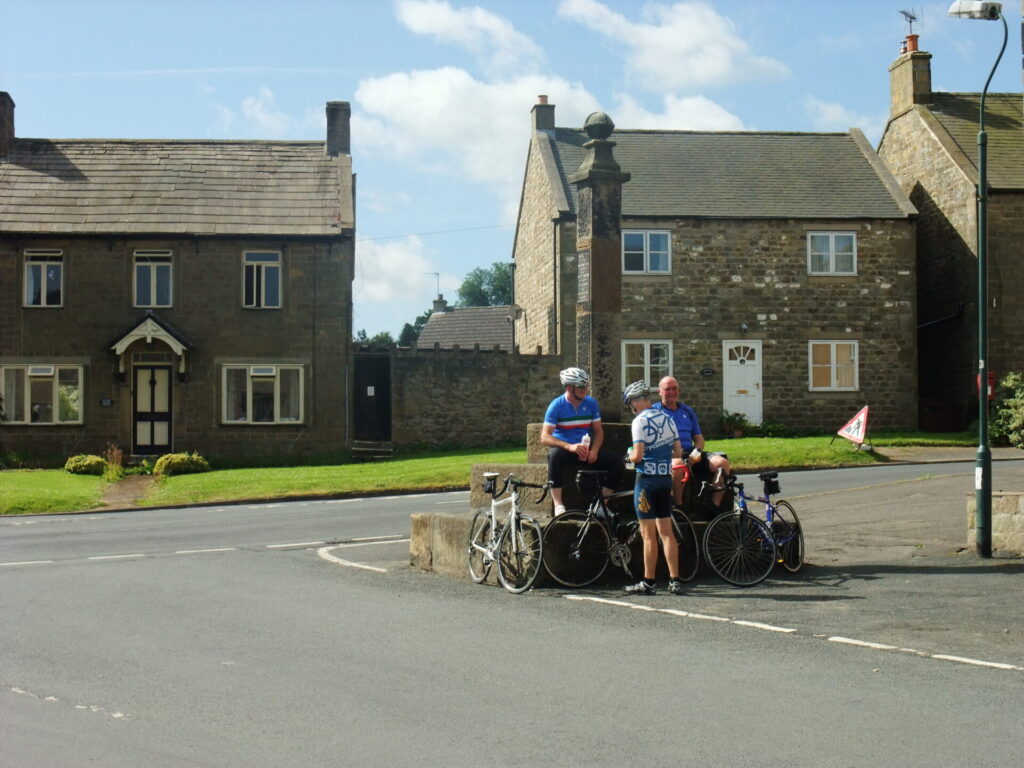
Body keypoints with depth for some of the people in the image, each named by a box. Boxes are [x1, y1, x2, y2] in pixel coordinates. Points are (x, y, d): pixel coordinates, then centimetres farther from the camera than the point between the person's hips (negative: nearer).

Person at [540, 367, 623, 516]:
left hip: (586, 449, 4)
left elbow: (598, 431, 7)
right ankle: (558, 505, -35)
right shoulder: (557, 405, -9)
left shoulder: (591, 403, 3)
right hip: (564, 448, -4)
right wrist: (570, 447, -31)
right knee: (555, 455, -40)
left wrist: (594, 450, -15)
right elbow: (545, 437, -16)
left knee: (616, 461, -18)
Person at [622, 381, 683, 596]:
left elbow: (638, 455, -18)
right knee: (666, 531, 9)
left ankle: (648, 582, 1)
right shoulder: (668, 419, 9)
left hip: (647, 478, -6)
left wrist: (630, 456, 3)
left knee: (648, 534, -2)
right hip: (666, 476, 6)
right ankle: (674, 580, 7)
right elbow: (678, 453, 11)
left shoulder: (640, 421, -12)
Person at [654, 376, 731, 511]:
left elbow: (699, 438, 24)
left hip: (690, 453, 5)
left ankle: (715, 506, -16)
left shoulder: (687, 411, 24)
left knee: (722, 462, -20)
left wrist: (697, 451, 0)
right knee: (677, 464, -42)